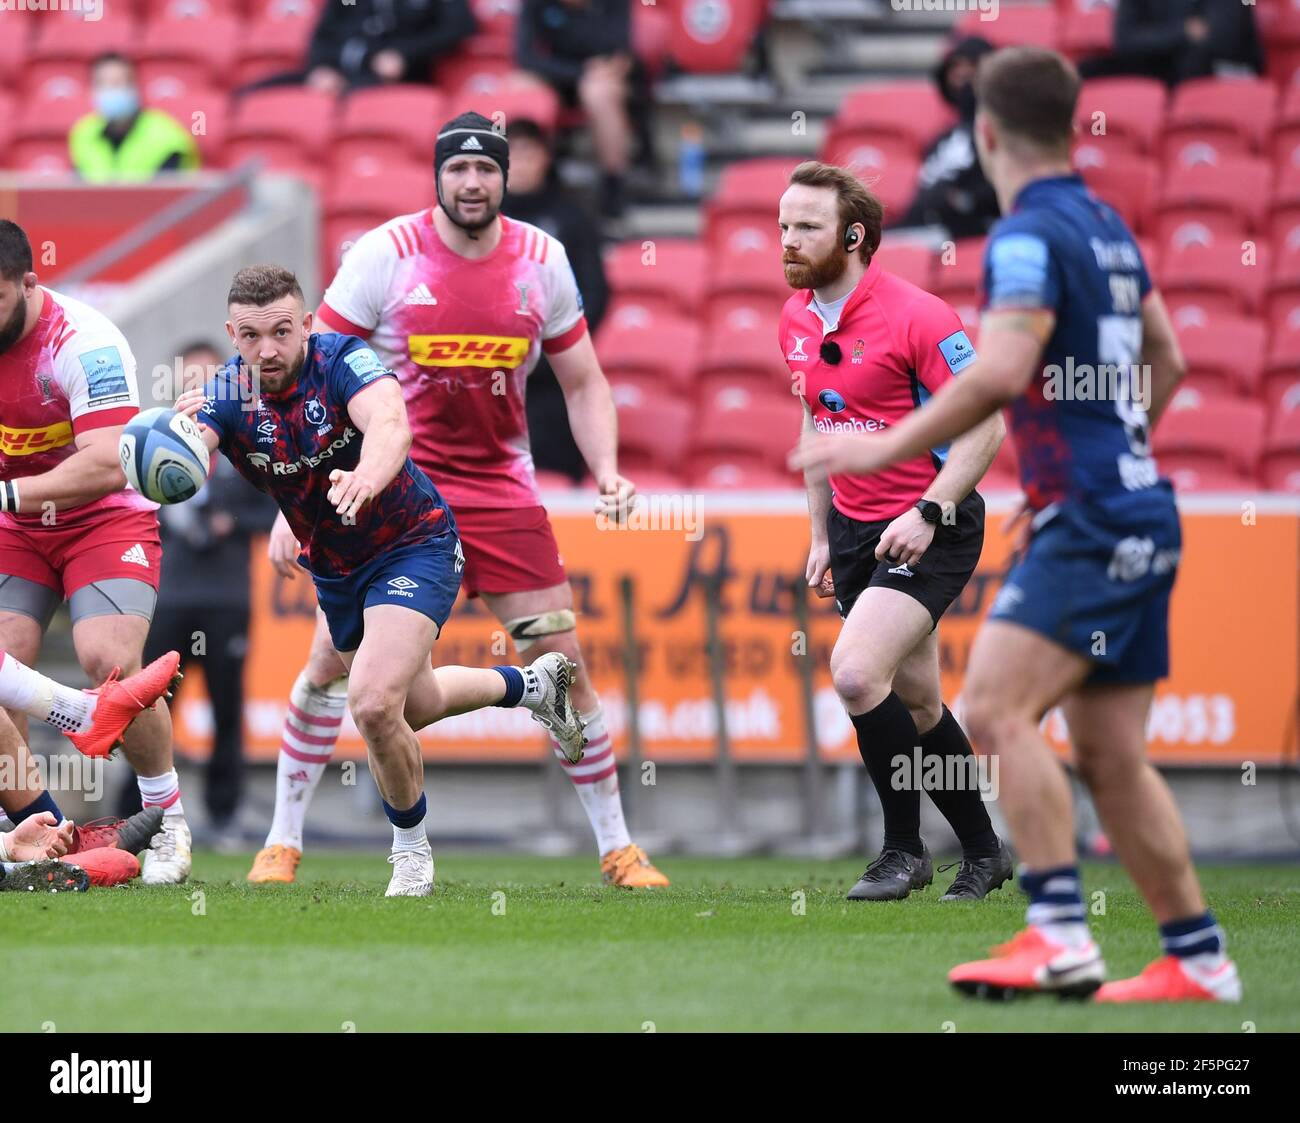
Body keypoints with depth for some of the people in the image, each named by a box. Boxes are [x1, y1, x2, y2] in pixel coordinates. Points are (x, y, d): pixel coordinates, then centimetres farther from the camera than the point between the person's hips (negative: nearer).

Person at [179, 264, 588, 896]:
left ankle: (411, 848, 3)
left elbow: (390, 424, -47)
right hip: (333, 570, 6)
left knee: (374, 704, -23)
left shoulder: (344, 362, -26)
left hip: (412, 545, -6)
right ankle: (532, 684, 51)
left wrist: (366, 478, -69)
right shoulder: (228, 395, -16)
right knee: (413, 706, 22)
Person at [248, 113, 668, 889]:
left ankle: (619, 849, 10)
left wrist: (607, 470, -8)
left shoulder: (542, 261, -1)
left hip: (501, 489, 2)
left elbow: (584, 382, 9)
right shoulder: (384, 254, -10)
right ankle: (283, 843, 4)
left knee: (564, 663, -2)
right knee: (333, 657, -10)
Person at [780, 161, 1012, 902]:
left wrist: (927, 512, -26)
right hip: (855, 525, 7)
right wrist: (822, 533, 16)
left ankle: (905, 849, -7)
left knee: (857, 672, -22)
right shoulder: (797, 321, 5)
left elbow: (986, 426, -18)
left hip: (931, 528, -7)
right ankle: (983, 852, 26)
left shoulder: (915, 316, -18)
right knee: (917, 701, 11)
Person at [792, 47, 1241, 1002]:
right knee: (1110, 752, 11)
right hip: (1139, 511, 9)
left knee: (997, 709, -18)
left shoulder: (1031, 235, -13)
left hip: (1089, 521, -9)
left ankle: (1060, 938, -25)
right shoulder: (1105, 227, 15)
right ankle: (1199, 959, 13)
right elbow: (1166, 361, 26)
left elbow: (1000, 371, -26)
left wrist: (886, 448, -20)